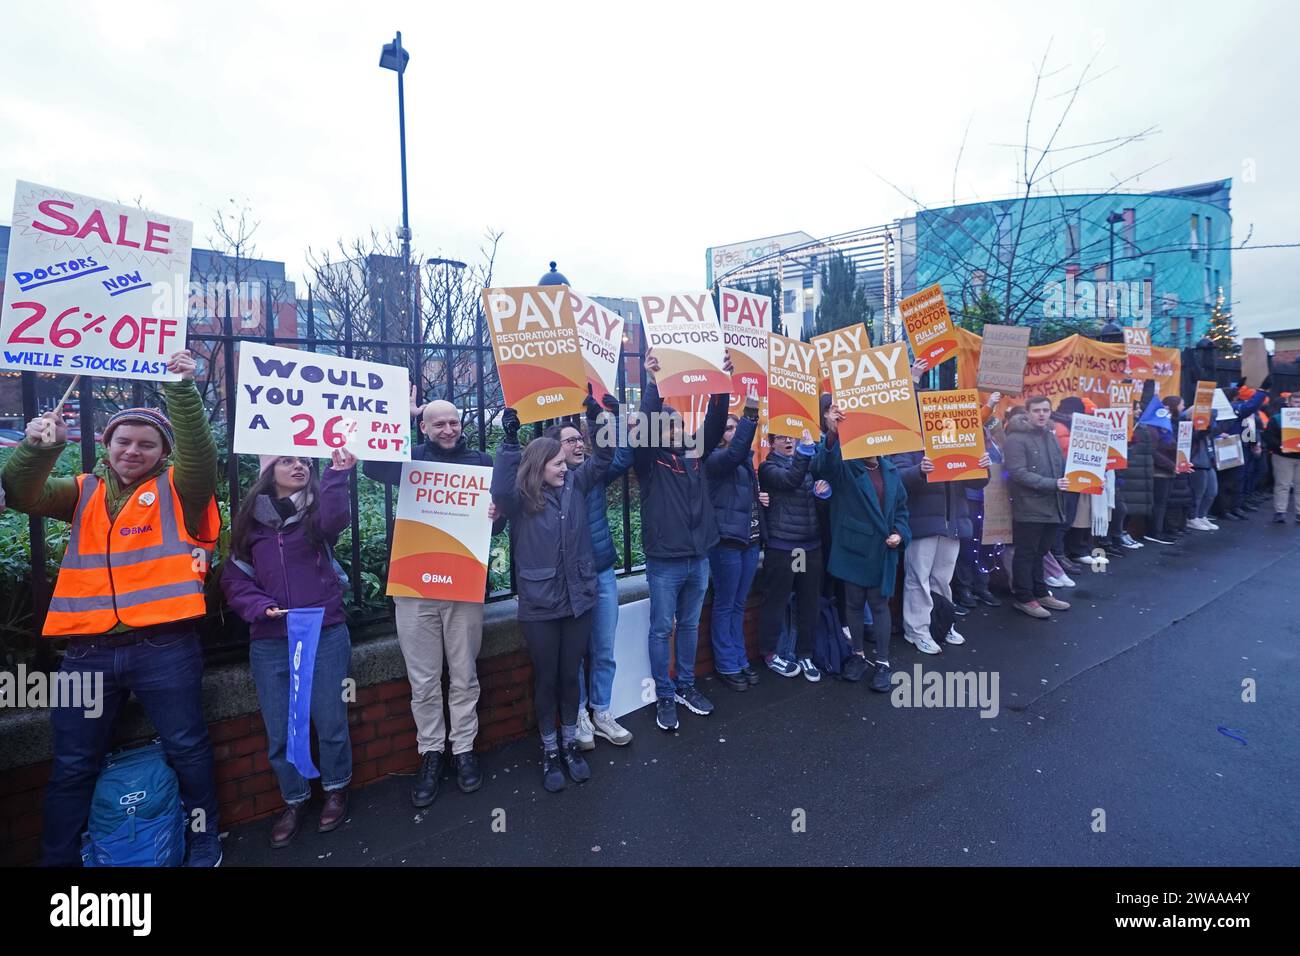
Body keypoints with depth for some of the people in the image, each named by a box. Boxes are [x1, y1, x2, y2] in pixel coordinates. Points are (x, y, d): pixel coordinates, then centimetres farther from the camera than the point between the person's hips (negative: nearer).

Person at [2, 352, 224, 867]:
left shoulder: (177, 488, 2)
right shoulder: (84, 492, 13)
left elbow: (199, 451, -16)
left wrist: (181, 390, -29)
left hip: (164, 646, -3)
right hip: (87, 650, 3)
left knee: (187, 749, 9)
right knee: (72, 766, 15)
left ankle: (205, 846, 28)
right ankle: (58, 857, 34)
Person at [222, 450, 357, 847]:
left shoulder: (318, 509, 1)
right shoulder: (250, 519, 7)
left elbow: (335, 520, -24)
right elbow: (234, 578, 8)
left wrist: (337, 475, -39)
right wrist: (260, 606, -11)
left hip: (325, 635, -2)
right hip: (269, 643, 2)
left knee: (330, 721, 8)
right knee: (279, 731, 11)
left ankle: (336, 789, 32)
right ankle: (294, 799, 34)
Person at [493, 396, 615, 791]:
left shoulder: (575, 485, 4)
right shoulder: (521, 498, -8)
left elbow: (602, 460, 3)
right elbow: (499, 491, -28)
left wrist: (599, 420, -10)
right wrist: (510, 441, -30)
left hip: (578, 600, 3)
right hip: (539, 607, -3)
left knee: (570, 675, 17)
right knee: (545, 679, 13)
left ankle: (570, 743, 36)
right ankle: (549, 751, 32)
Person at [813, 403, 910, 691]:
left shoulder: (890, 471, 9)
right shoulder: (844, 466, -5)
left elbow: (901, 507, 16)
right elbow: (823, 465, -29)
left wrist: (900, 534, -2)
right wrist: (832, 433, -44)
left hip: (883, 550, 2)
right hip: (854, 547, -2)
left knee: (879, 603, 8)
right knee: (854, 602, 10)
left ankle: (882, 662, 18)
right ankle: (858, 654, 28)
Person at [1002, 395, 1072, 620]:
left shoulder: (1050, 436, 14)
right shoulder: (1016, 438, -12)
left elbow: (1062, 466, 20)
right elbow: (1018, 473, -20)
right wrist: (1052, 484, -24)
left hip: (1052, 507, 7)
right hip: (1029, 508, -7)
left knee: (1039, 553, 18)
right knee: (1026, 554, 3)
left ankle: (1040, 593, 30)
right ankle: (1024, 598, 13)